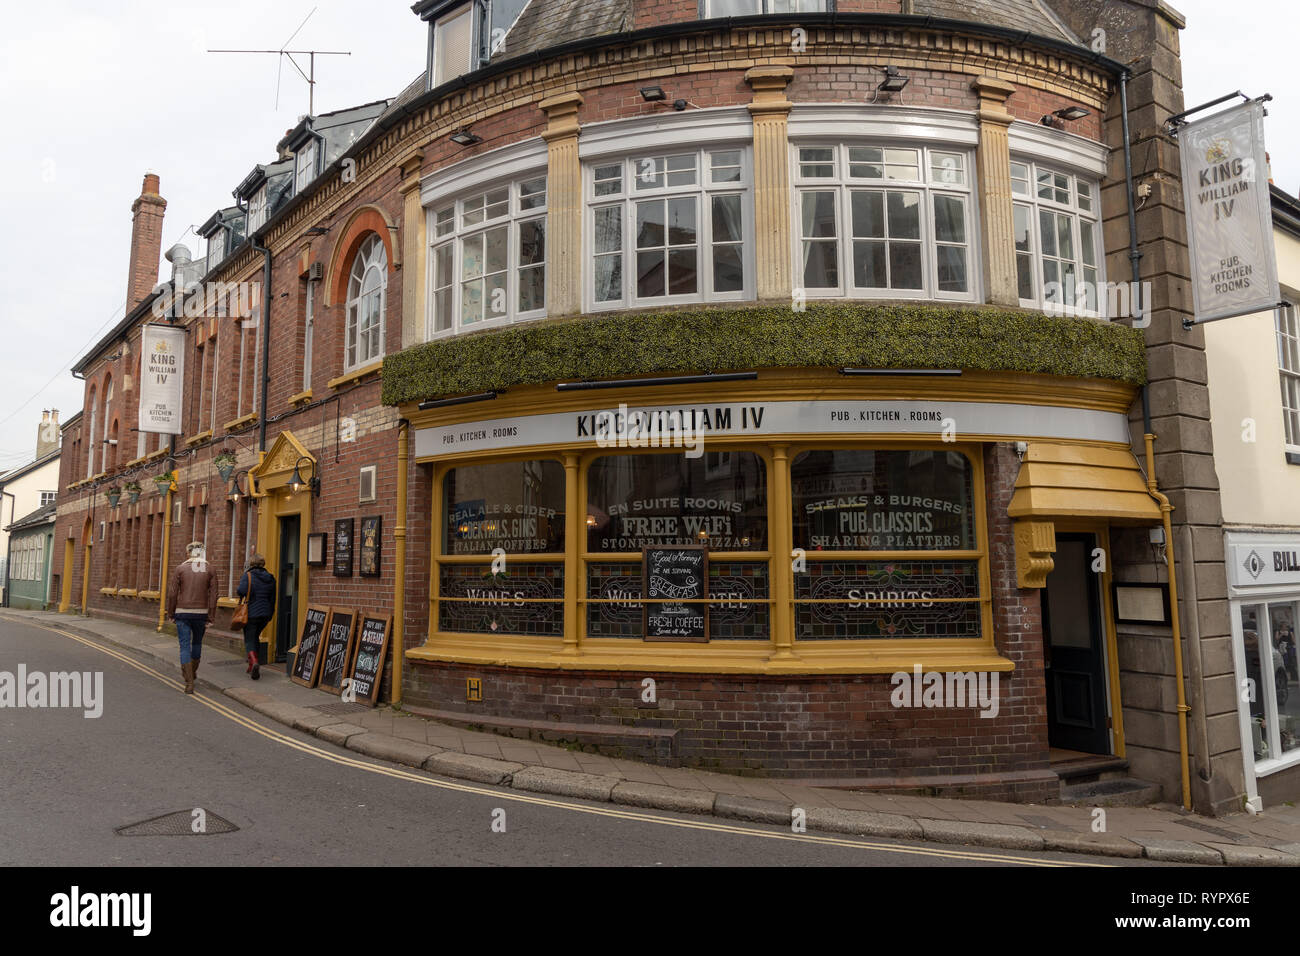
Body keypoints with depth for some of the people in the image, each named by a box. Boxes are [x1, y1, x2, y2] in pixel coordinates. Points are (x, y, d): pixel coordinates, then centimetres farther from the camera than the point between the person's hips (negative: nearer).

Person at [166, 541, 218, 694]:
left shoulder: (180, 569, -4)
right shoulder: (209, 571, 0)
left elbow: (172, 593, -5)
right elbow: (213, 596, -4)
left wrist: (170, 613, 6)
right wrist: (210, 617, 0)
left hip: (182, 613, -2)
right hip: (201, 613, 2)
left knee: (185, 646, 1)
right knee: (197, 643, 23)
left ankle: (189, 683, -6)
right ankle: (192, 671, 42)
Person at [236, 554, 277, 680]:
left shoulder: (248, 576, -9)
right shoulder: (270, 578, 6)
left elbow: (242, 591, -25)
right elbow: (272, 599, 11)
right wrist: (270, 614, 21)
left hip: (251, 613, -5)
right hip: (265, 614, 5)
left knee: (249, 640, 2)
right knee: (255, 637, 21)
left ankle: (254, 662, -22)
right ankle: (252, 665, 24)